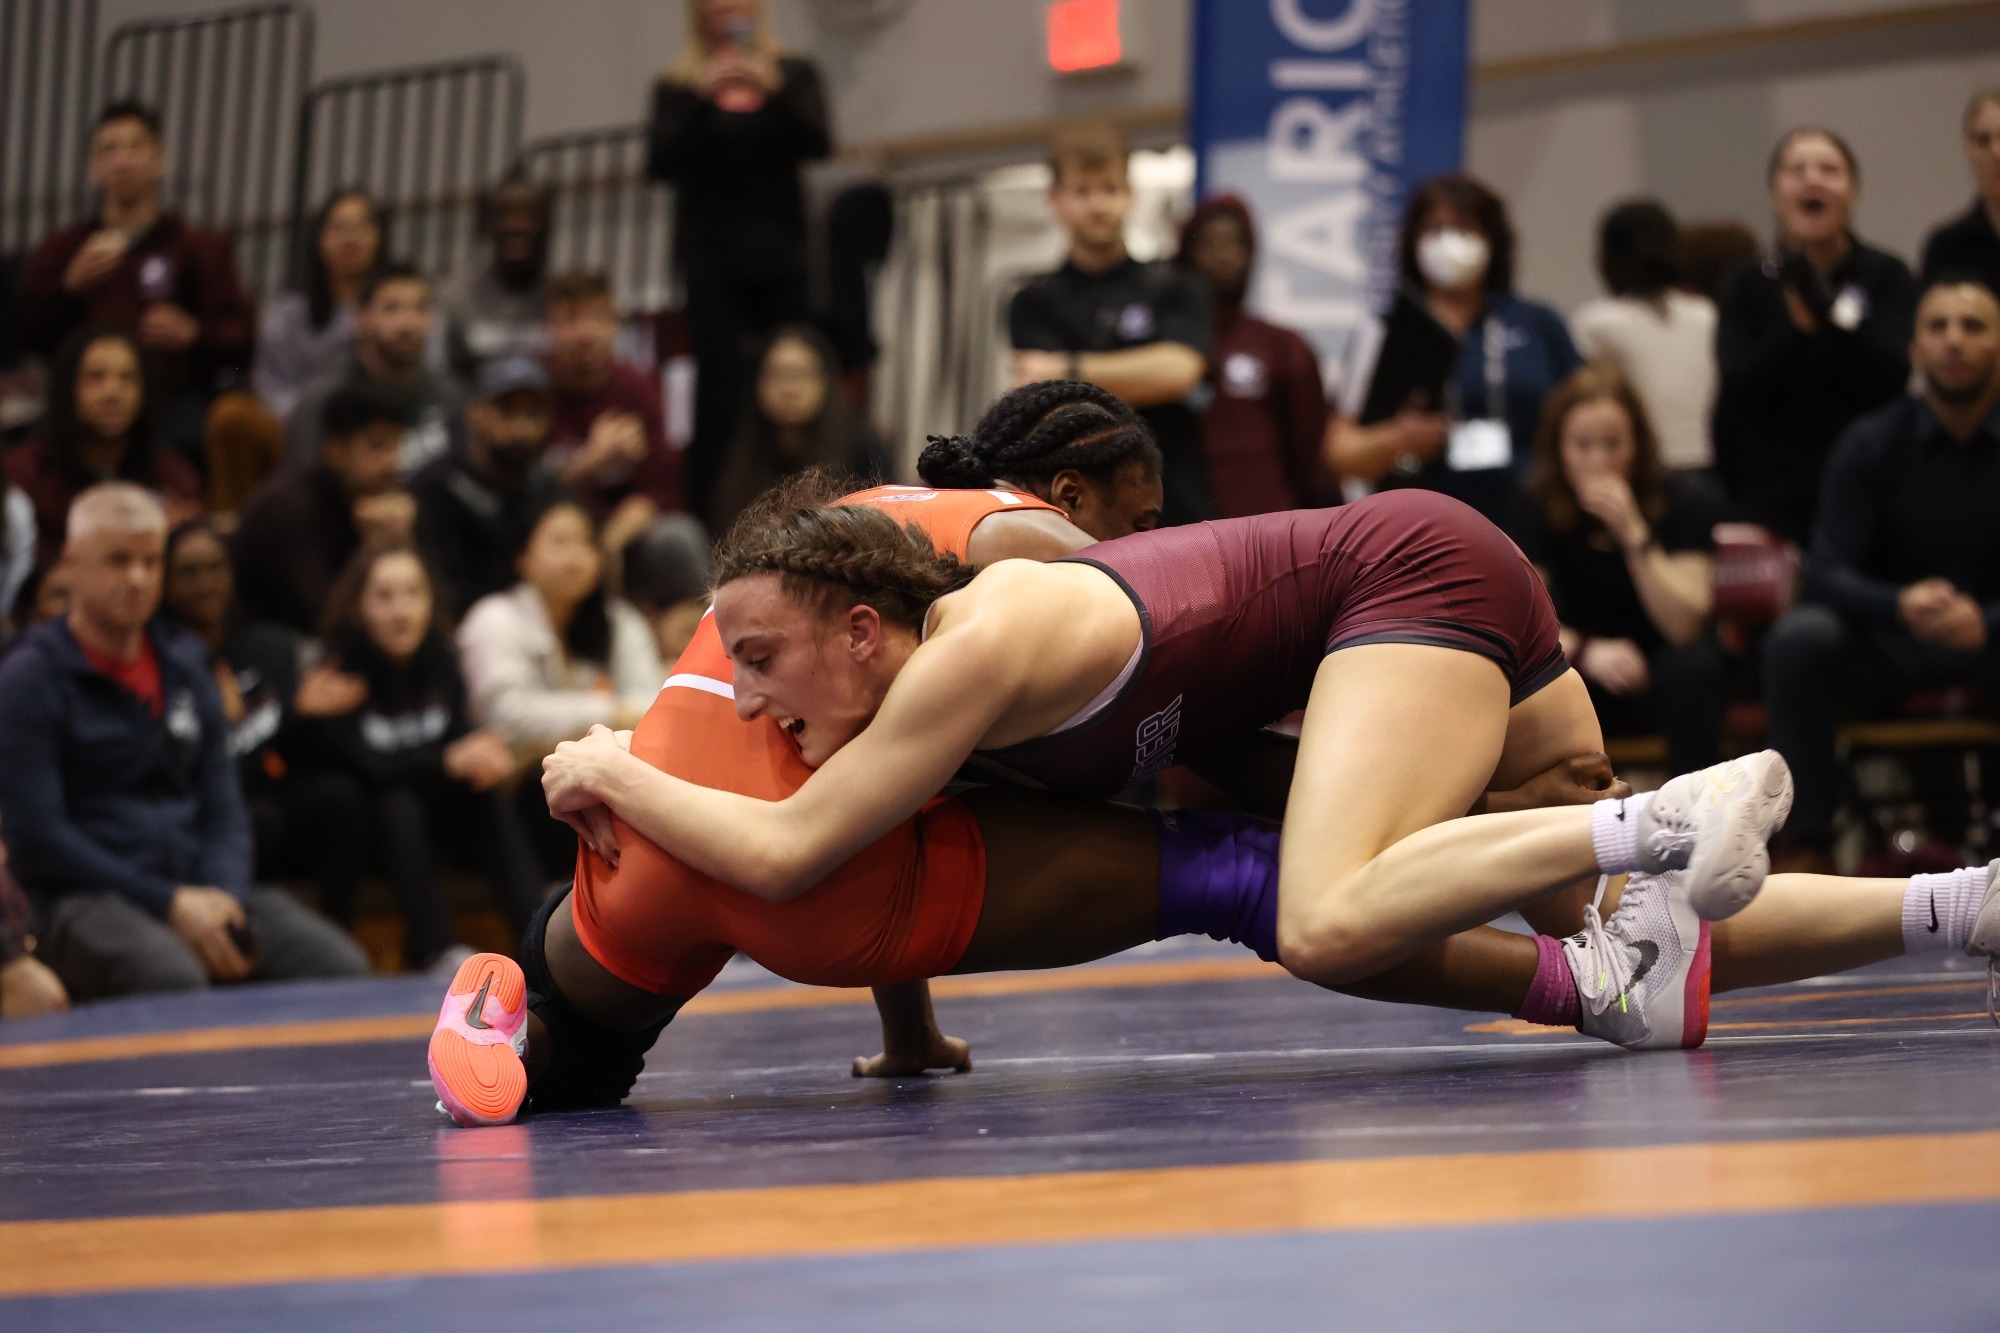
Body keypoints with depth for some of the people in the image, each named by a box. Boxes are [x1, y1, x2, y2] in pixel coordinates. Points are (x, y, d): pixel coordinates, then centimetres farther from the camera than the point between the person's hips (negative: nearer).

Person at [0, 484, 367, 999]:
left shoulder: (186, 664, 19)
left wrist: (223, 897, -6)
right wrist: (169, 904, -14)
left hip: (197, 893, 5)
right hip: (86, 899, -5)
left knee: (342, 967, -23)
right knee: (173, 978, -40)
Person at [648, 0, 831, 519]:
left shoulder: (794, 75, 10)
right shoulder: (679, 88, 7)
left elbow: (817, 144, -5)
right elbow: (661, 162, -6)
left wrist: (775, 92, -20)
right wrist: (701, 100, -18)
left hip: (781, 254, 2)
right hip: (712, 259, -1)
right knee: (720, 390, -10)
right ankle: (708, 520, -11)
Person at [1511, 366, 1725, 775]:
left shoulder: (1686, 502, -13)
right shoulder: (1538, 507, -7)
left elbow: (1684, 627, -23)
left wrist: (1633, 533, -34)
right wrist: (1584, 650, -33)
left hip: (1662, 679, -1)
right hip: (1583, 674, 1)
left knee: (1689, 665, -35)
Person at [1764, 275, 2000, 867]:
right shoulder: (1871, 444, -4)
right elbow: (1827, 572, -11)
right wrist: (1900, 604, -33)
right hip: (1886, 643, 1)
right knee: (1799, 637, -30)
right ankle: (1807, 842, -21)